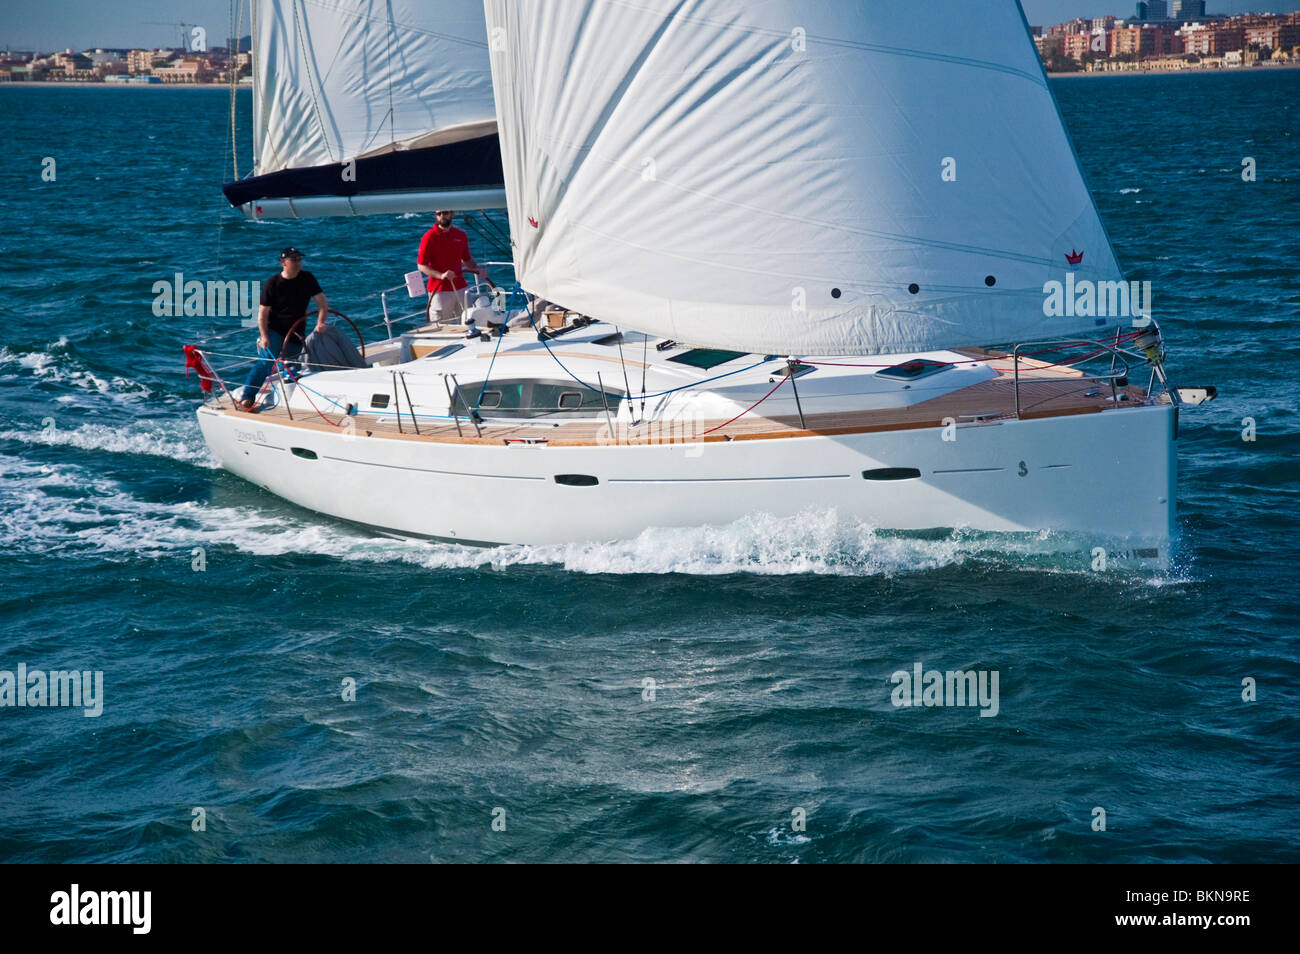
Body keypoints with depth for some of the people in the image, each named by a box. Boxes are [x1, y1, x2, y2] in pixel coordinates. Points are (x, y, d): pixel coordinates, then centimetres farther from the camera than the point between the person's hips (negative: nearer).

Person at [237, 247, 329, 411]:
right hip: (274, 331, -4)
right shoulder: (273, 283, -7)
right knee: (265, 363, -21)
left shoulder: (307, 279, 2)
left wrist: (320, 322, -15)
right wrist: (264, 336, -18)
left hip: (295, 335, 4)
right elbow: (263, 313, -7)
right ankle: (246, 399, -25)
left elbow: (322, 302, 3)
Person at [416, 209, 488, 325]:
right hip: (440, 290, -5)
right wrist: (440, 275, -21)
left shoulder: (461, 235, 10)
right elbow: (421, 265, -6)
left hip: (460, 288, 5)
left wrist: (477, 270, 1)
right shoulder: (430, 237, -5)